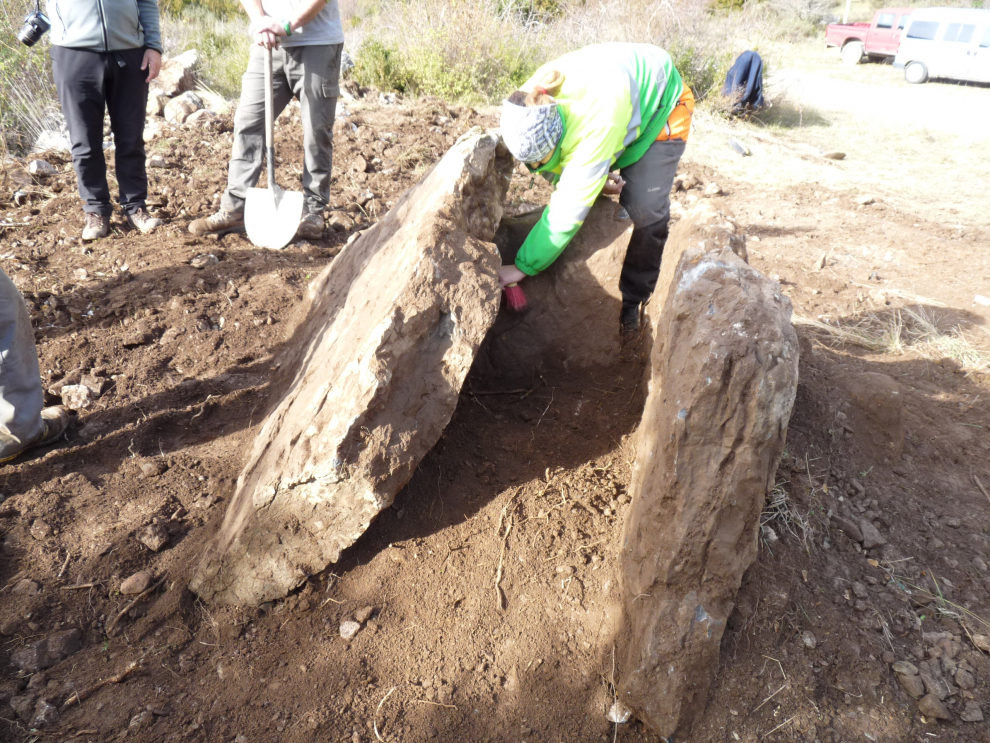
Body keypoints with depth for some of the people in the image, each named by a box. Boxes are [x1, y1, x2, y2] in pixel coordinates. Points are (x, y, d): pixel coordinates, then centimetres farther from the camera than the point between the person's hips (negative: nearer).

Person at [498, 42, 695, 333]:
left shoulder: (596, 121, -48)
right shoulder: (530, 108, -28)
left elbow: (567, 211, -44)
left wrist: (522, 267, -39)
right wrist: (593, 178, -24)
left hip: (659, 102, -6)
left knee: (644, 212, -17)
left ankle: (634, 300, 3)